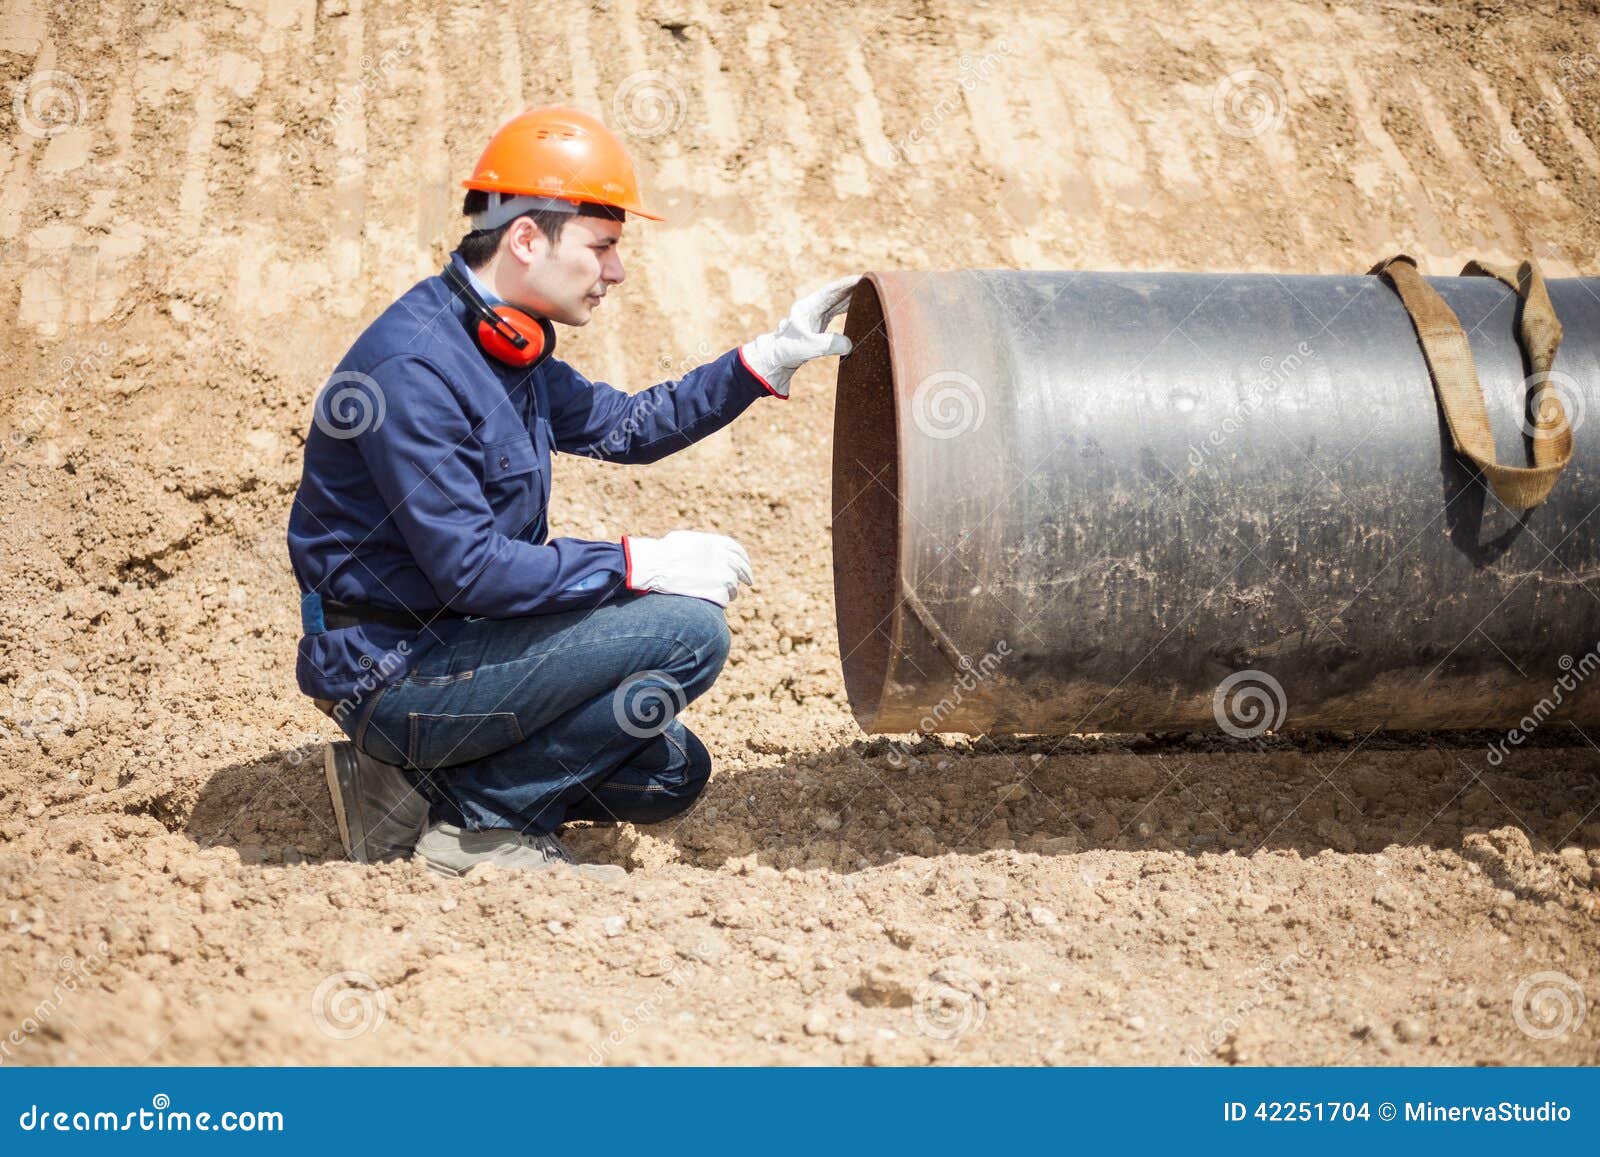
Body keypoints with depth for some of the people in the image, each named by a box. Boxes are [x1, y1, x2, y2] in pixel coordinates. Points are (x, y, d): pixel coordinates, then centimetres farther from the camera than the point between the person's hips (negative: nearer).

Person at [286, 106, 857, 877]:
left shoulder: (504, 344, 8)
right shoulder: (414, 366, -23)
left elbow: (626, 427, 20)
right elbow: (470, 570, -27)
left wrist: (769, 359, 13)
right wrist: (640, 563, -21)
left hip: (445, 639, 10)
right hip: (393, 673, -10)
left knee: (672, 774, 14)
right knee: (687, 631, -18)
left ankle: (422, 783, 11)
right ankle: (475, 821, -9)